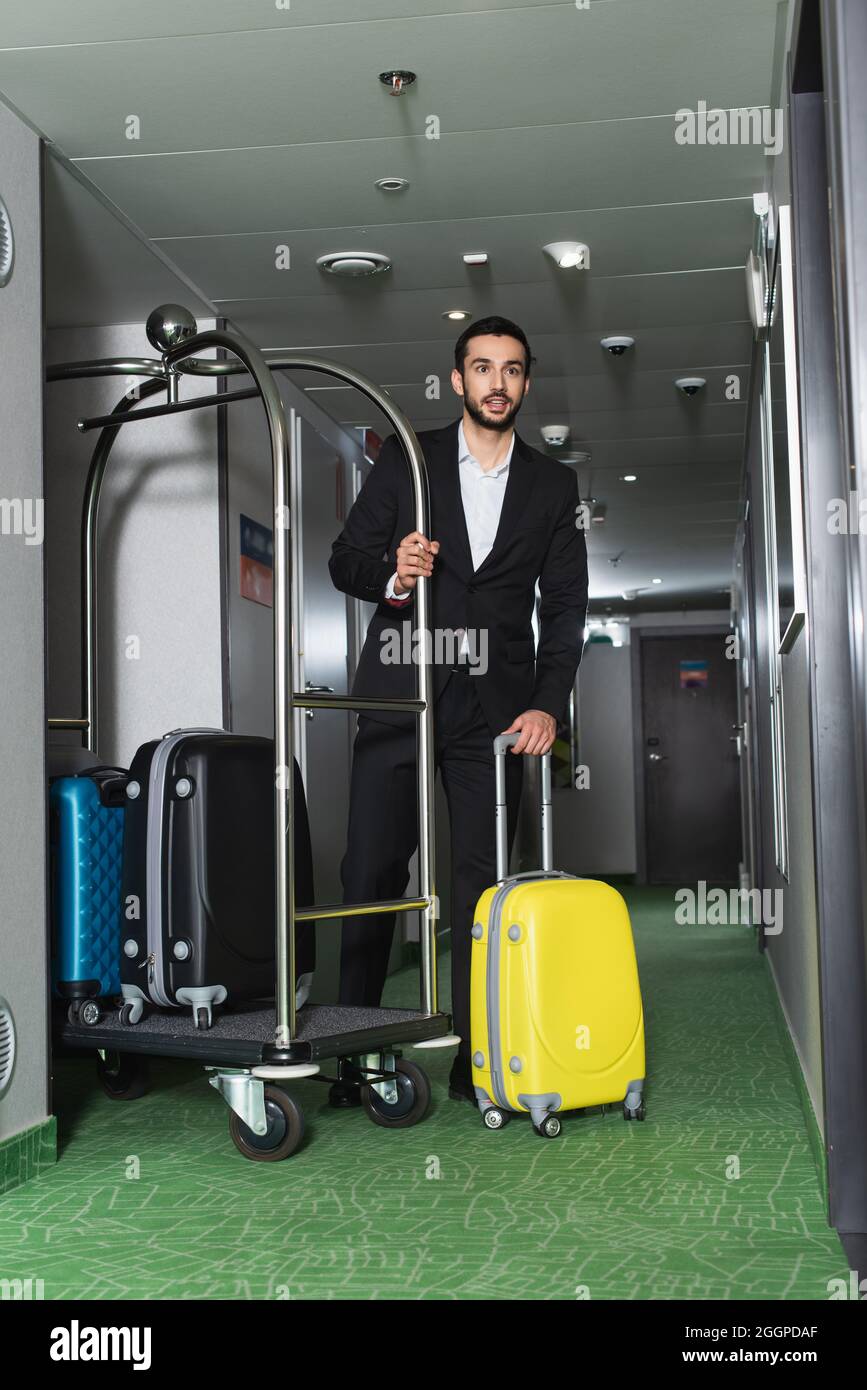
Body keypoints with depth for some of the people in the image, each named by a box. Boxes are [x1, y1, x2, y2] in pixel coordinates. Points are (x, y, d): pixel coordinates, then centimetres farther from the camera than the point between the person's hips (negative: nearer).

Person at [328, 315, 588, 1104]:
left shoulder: (553, 486, 11)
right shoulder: (405, 460, 9)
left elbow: (565, 606, 8)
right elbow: (345, 560, 7)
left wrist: (547, 705, -4)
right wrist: (389, 572, -16)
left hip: (493, 711, 1)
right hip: (400, 696, 0)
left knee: (482, 880, 0)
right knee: (371, 872, -1)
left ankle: (475, 1056, 8)